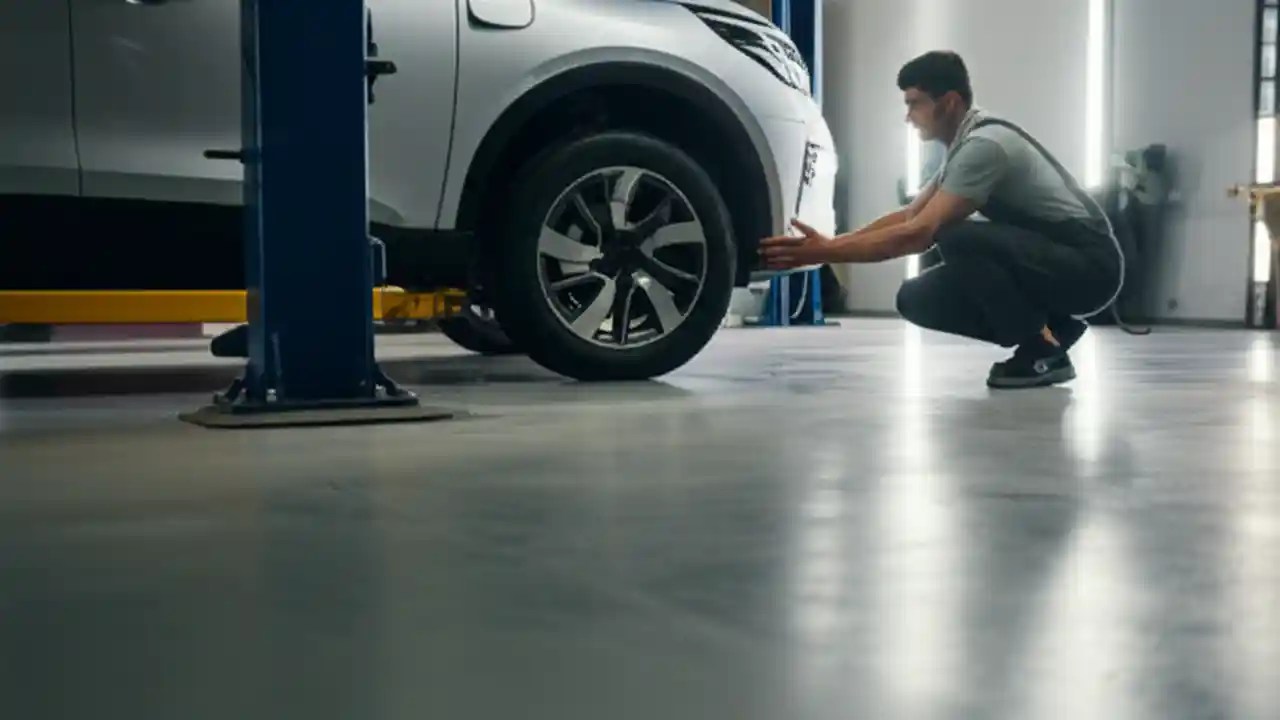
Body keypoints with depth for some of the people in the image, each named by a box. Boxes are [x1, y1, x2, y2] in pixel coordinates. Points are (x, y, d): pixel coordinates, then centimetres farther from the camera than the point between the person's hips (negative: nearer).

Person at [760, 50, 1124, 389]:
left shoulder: (983, 146, -23)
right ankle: (1051, 328, 6)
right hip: (1054, 261, 9)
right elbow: (909, 216, 13)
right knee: (917, 300, -2)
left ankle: (1044, 350, -16)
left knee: (956, 238, -33)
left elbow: (918, 235, -28)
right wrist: (831, 242, 1)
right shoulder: (967, 145, 9)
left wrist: (827, 252, -25)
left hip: (1091, 263, -9)